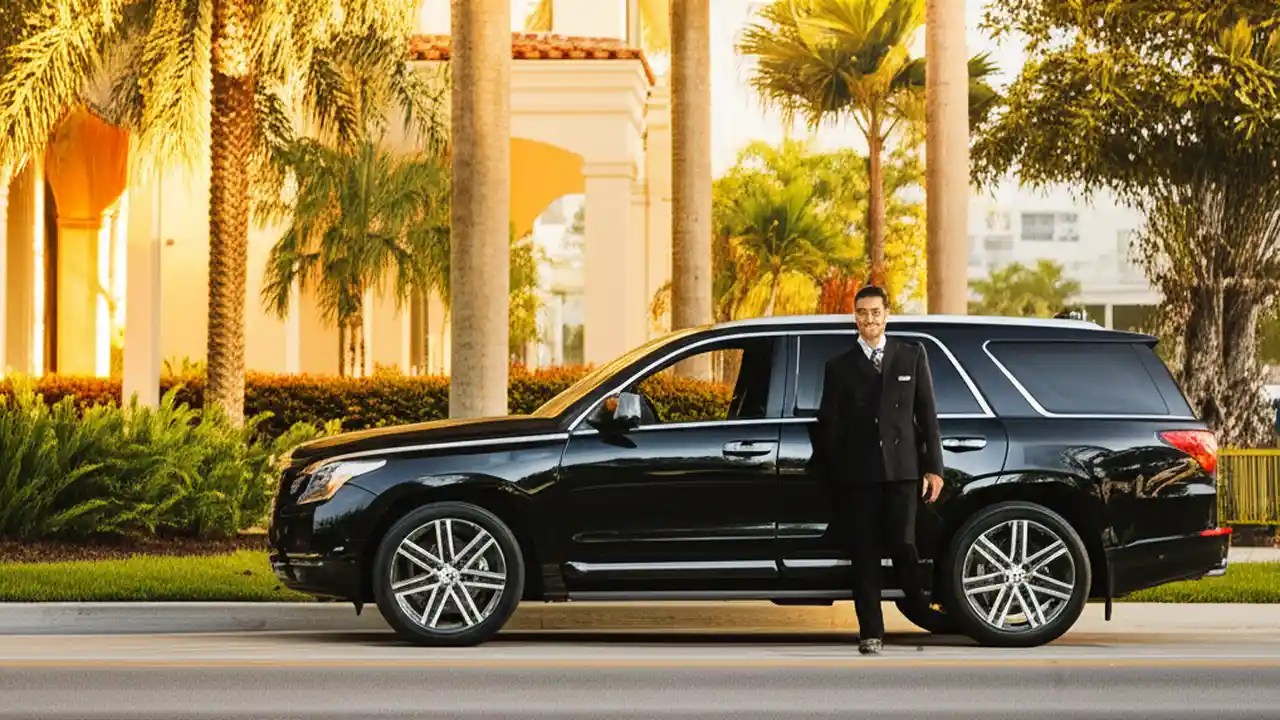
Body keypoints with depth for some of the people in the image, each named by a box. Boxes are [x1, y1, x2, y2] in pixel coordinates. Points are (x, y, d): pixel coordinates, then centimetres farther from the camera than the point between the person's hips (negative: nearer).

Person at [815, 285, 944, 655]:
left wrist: (933, 466, 2)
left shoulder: (912, 356, 10)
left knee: (902, 544, -8)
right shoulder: (839, 366, 9)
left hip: (902, 470, -1)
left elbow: (926, 414, 8)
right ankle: (871, 632, 5)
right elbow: (828, 425, 9)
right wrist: (833, 476, 4)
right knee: (864, 553, 1)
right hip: (857, 473, 1)